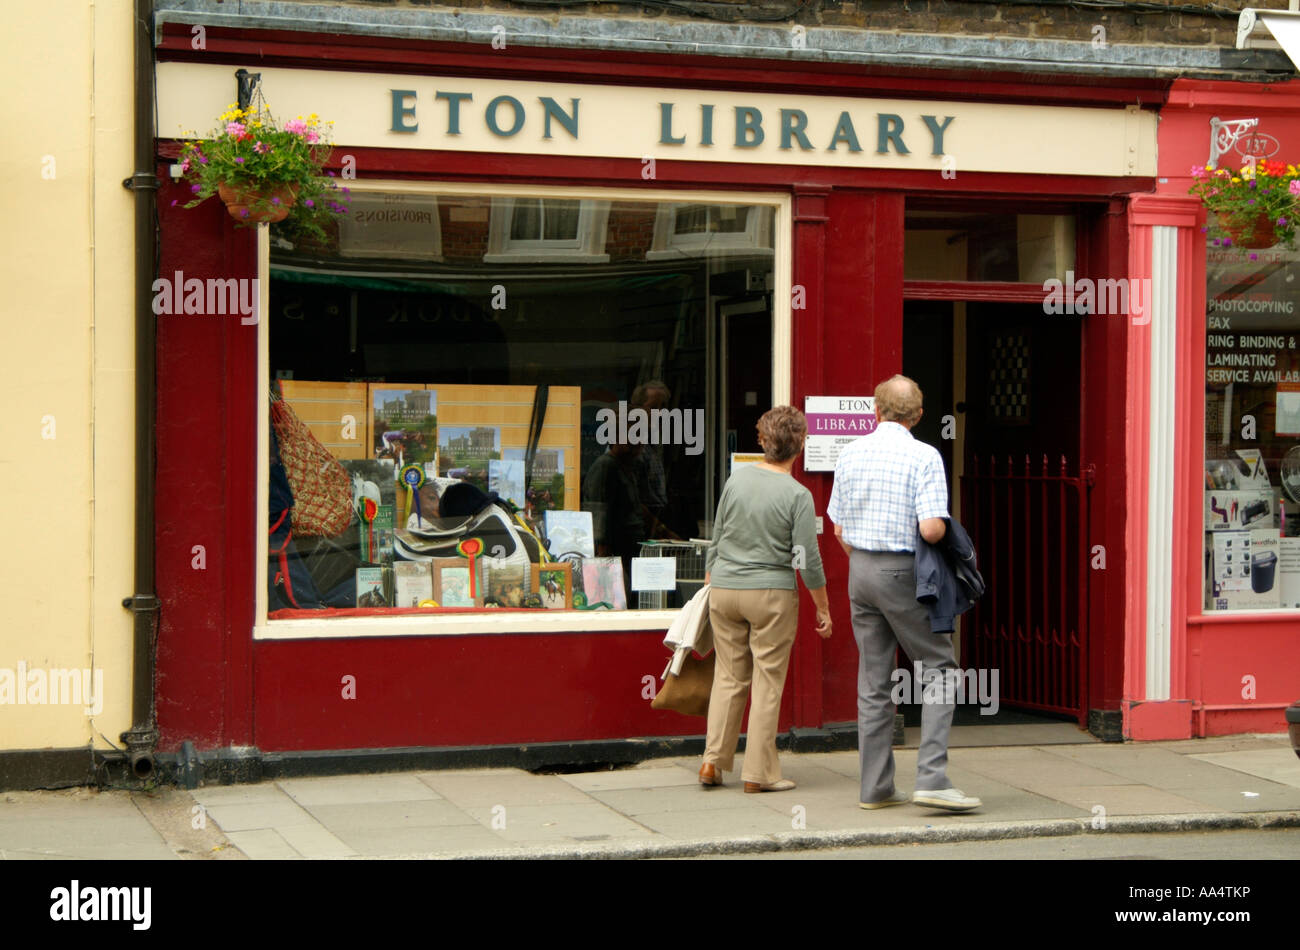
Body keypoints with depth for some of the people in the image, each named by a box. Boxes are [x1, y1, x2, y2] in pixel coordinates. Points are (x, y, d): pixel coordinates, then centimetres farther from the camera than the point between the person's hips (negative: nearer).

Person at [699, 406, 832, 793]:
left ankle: (713, 761, 9)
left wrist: (711, 584, 22)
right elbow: (807, 560, -9)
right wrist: (823, 609, 2)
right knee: (767, 681, 3)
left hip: (724, 589, 4)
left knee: (729, 676, 13)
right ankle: (759, 772, 5)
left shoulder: (737, 479, 1)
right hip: (772, 593, -4)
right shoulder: (797, 495, -11)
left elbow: (716, 539, 10)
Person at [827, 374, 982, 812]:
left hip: (860, 568, 6)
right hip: (904, 571, -6)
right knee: (938, 667, 2)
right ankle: (932, 778, -9)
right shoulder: (924, 457, -12)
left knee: (873, 680, 9)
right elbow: (931, 529, -21)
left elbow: (839, 529, 11)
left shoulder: (851, 453, 6)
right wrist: (943, 529, 2)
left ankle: (875, 787, 12)